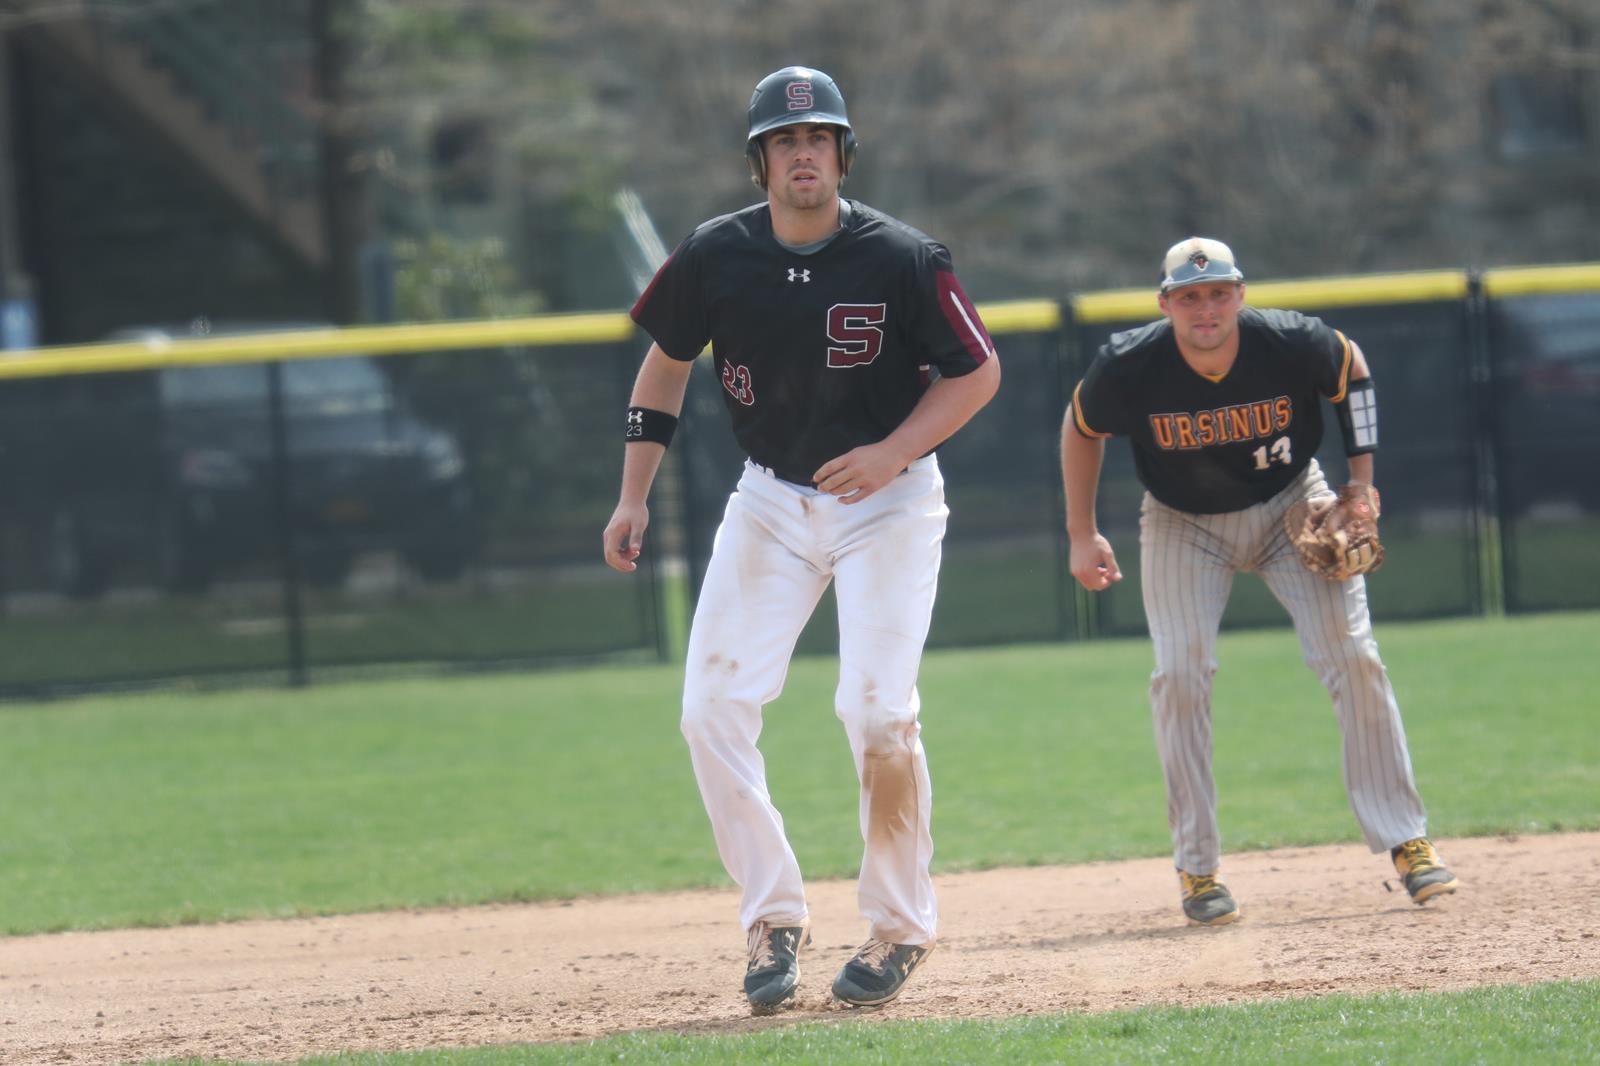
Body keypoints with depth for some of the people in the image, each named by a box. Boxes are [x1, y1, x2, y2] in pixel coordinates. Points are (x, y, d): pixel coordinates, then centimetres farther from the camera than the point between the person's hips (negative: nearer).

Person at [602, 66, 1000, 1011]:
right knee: (714, 706, -8)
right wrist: (634, 497, 4)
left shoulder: (903, 260, -15)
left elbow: (978, 372, -6)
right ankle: (774, 917, 5)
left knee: (877, 710, -16)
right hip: (771, 499, 4)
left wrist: (893, 452, -20)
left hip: (890, 500, -4)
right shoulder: (717, 257, -6)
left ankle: (903, 925, 3)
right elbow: (667, 364, 9)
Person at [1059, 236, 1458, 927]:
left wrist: (1362, 486, -6)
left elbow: (1352, 371, -2)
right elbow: (1081, 428, -3)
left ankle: (1405, 842, -2)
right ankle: (1198, 869, -4)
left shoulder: (1292, 344, -26)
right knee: (1179, 675, -15)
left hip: (1291, 507, 0)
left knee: (1353, 658, -12)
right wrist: (1082, 536, -4)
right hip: (1183, 526, 0)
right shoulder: (1128, 368, -26)